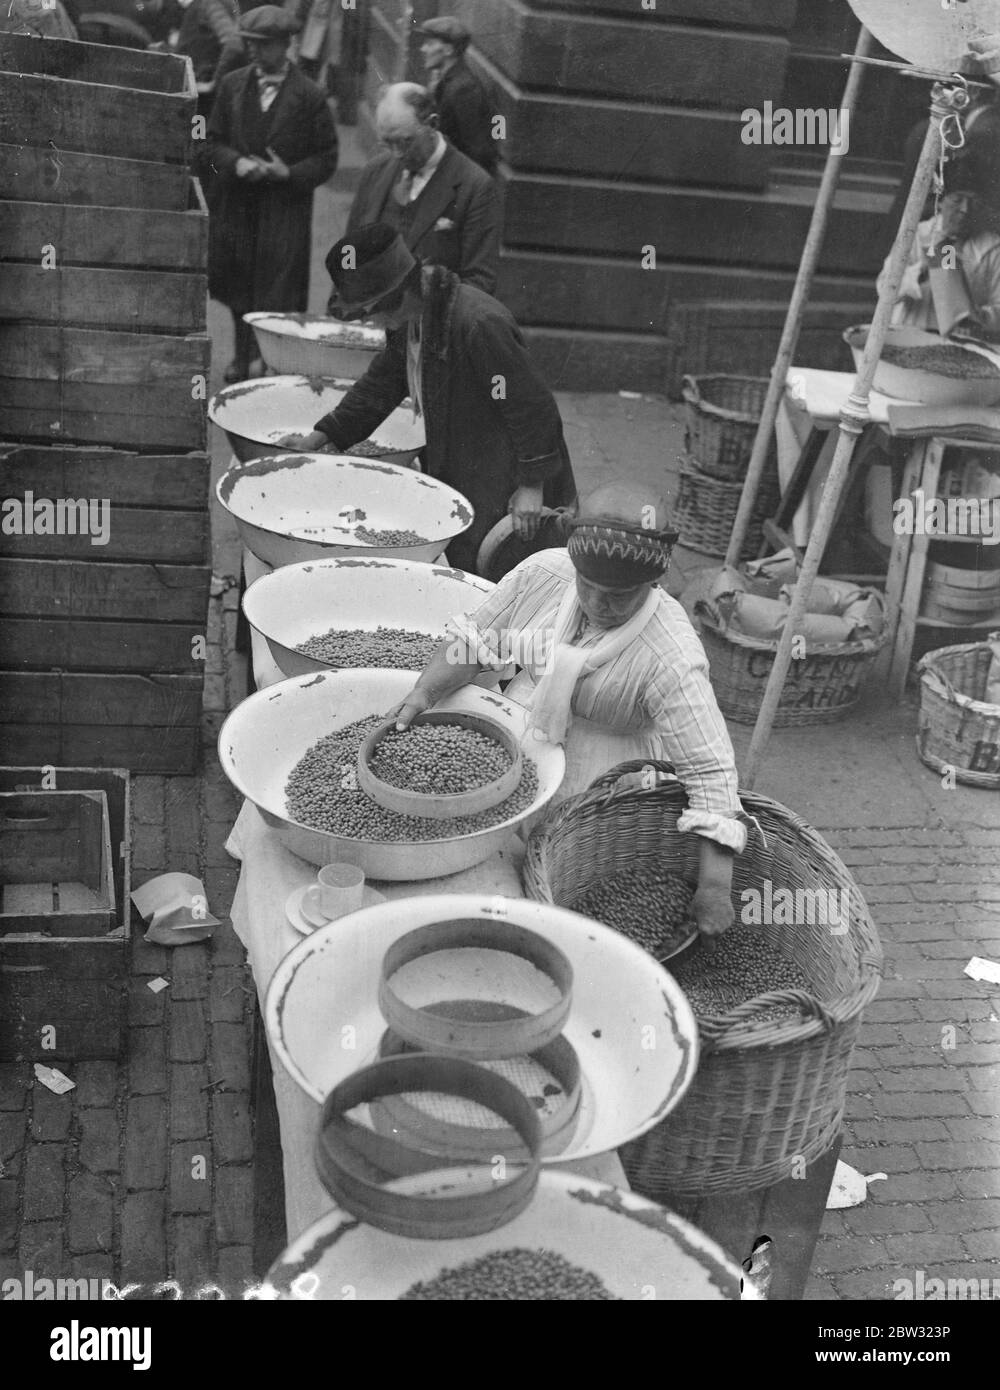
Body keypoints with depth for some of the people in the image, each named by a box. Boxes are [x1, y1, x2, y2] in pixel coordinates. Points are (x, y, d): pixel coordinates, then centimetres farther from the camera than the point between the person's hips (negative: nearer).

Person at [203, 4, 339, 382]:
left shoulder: (309, 96, -3)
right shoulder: (232, 85, 8)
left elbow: (326, 158, 0)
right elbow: (213, 142, 11)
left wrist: (289, 173, -15)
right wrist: (235, 163, -10)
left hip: (285, 210, -4)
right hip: (235, 206, 4)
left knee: (279, 292, -5)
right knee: (237, 286, 11)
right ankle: (244, 356, 28)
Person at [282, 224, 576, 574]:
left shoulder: (480, 325, -27)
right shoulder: (409, 319, 2)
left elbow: (533, 406, -23)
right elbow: (381, 385, 16)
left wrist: (533, 486, -17)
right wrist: (319, 438, 12)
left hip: (503, 492, -9)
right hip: (456, 479, 9)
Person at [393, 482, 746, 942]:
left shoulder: (672, 659, -26)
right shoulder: (545, 573, -12)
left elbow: (709, 771, -26)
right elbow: (473, 637, 2)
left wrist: (714, 887, -31)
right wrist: (425, 692, -15)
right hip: (515, 735, 5)